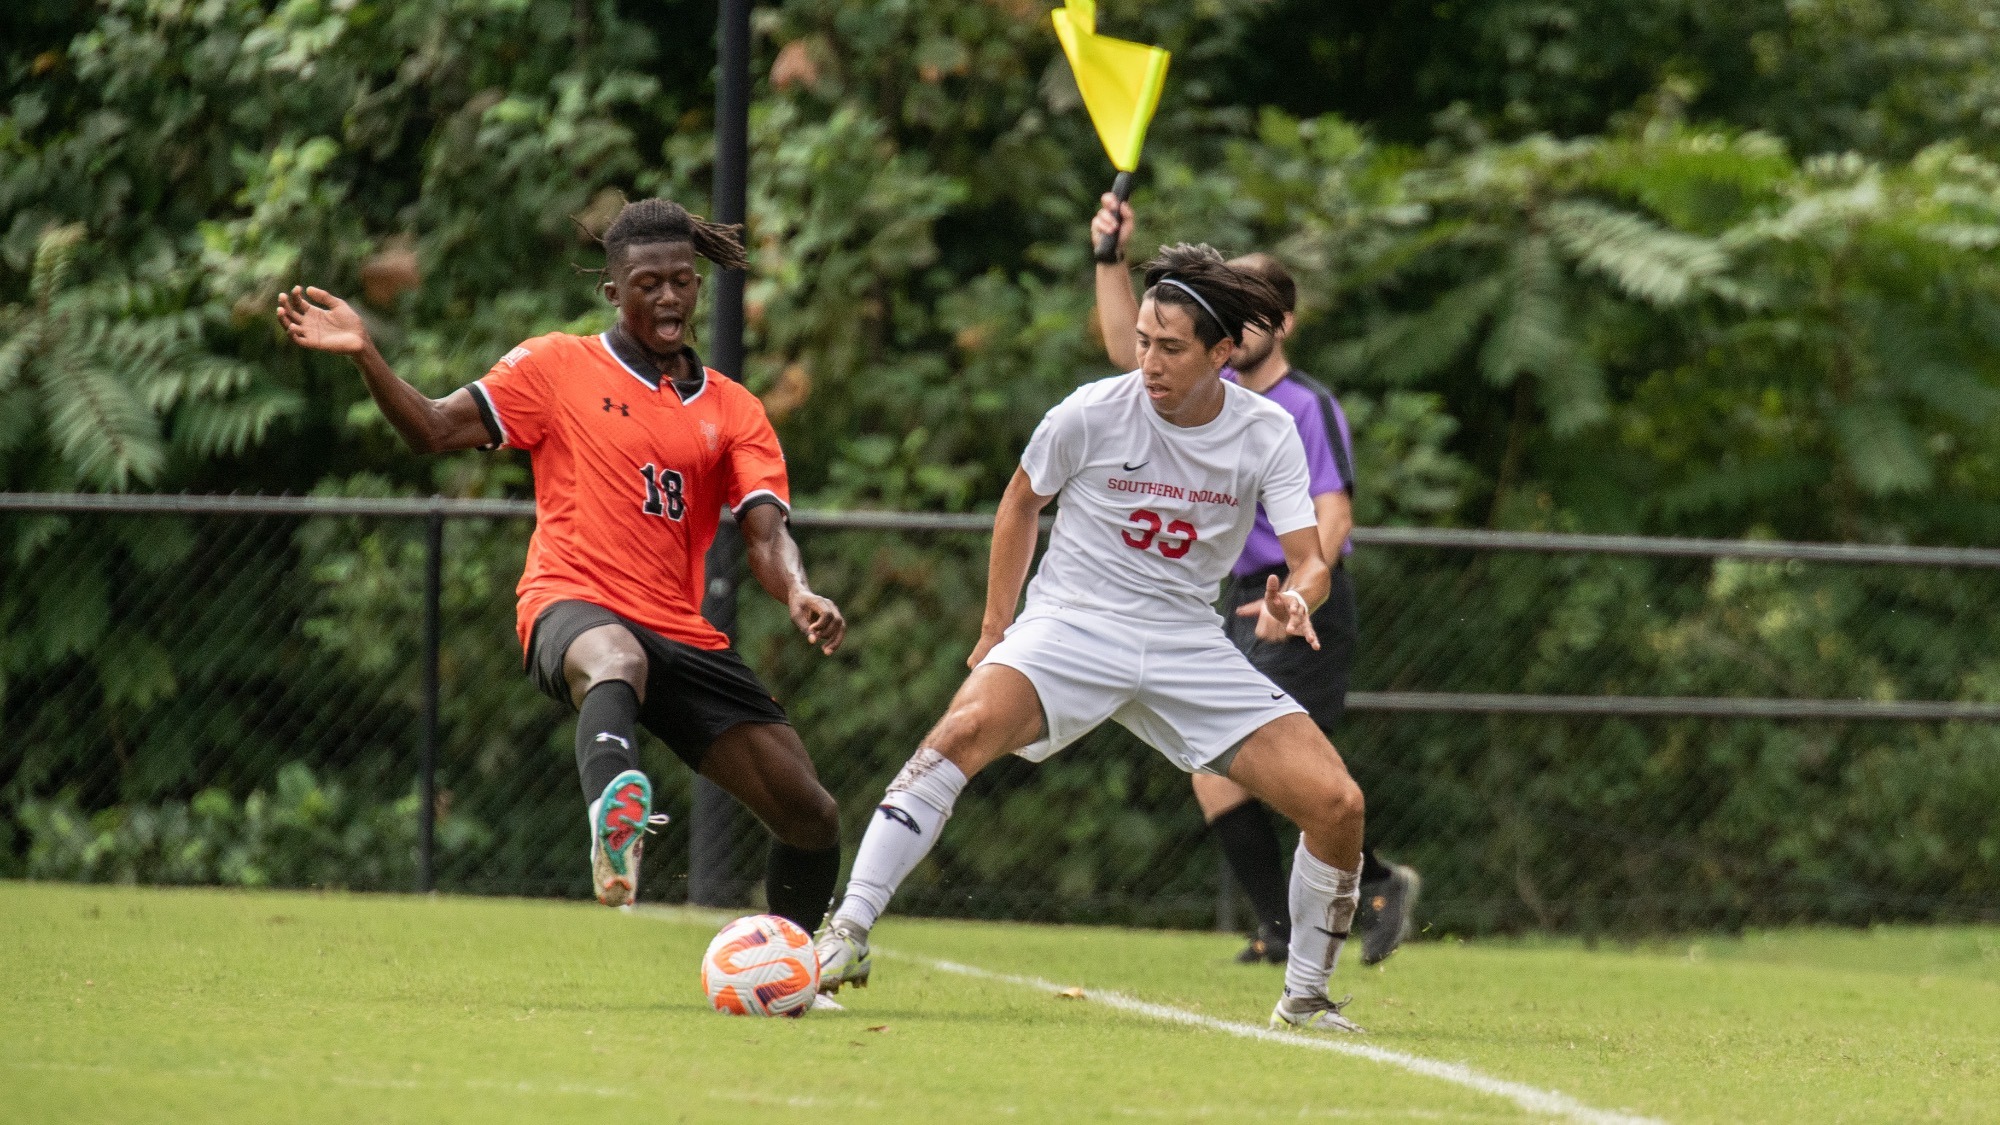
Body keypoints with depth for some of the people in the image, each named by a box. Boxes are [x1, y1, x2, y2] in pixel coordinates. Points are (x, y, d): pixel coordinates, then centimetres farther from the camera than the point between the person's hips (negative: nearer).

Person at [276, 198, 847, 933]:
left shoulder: (732, 410, 16)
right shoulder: (560, 367, 9)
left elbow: (766, 535, 5)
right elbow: (435, 429, 3)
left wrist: (800, 598, -17)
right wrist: (364, 355, -12)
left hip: (682, 636, 5)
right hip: (575, 607, -5)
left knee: (811, 818, -1)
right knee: (617, 661, -44)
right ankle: (613, 814, -73)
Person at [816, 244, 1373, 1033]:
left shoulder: (1267, 435, -4)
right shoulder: (1092, 414, -9)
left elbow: (1311, 561, -6)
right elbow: (1022, 501, 9)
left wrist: (1293, 602, -31)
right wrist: (995, 631, 8)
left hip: (1189, 648, 2)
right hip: (1072, 626, -2)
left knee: (1337, 803, -11)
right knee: (968, 728, -34)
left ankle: (1304, 998, 11)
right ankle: (847, 936, -31)